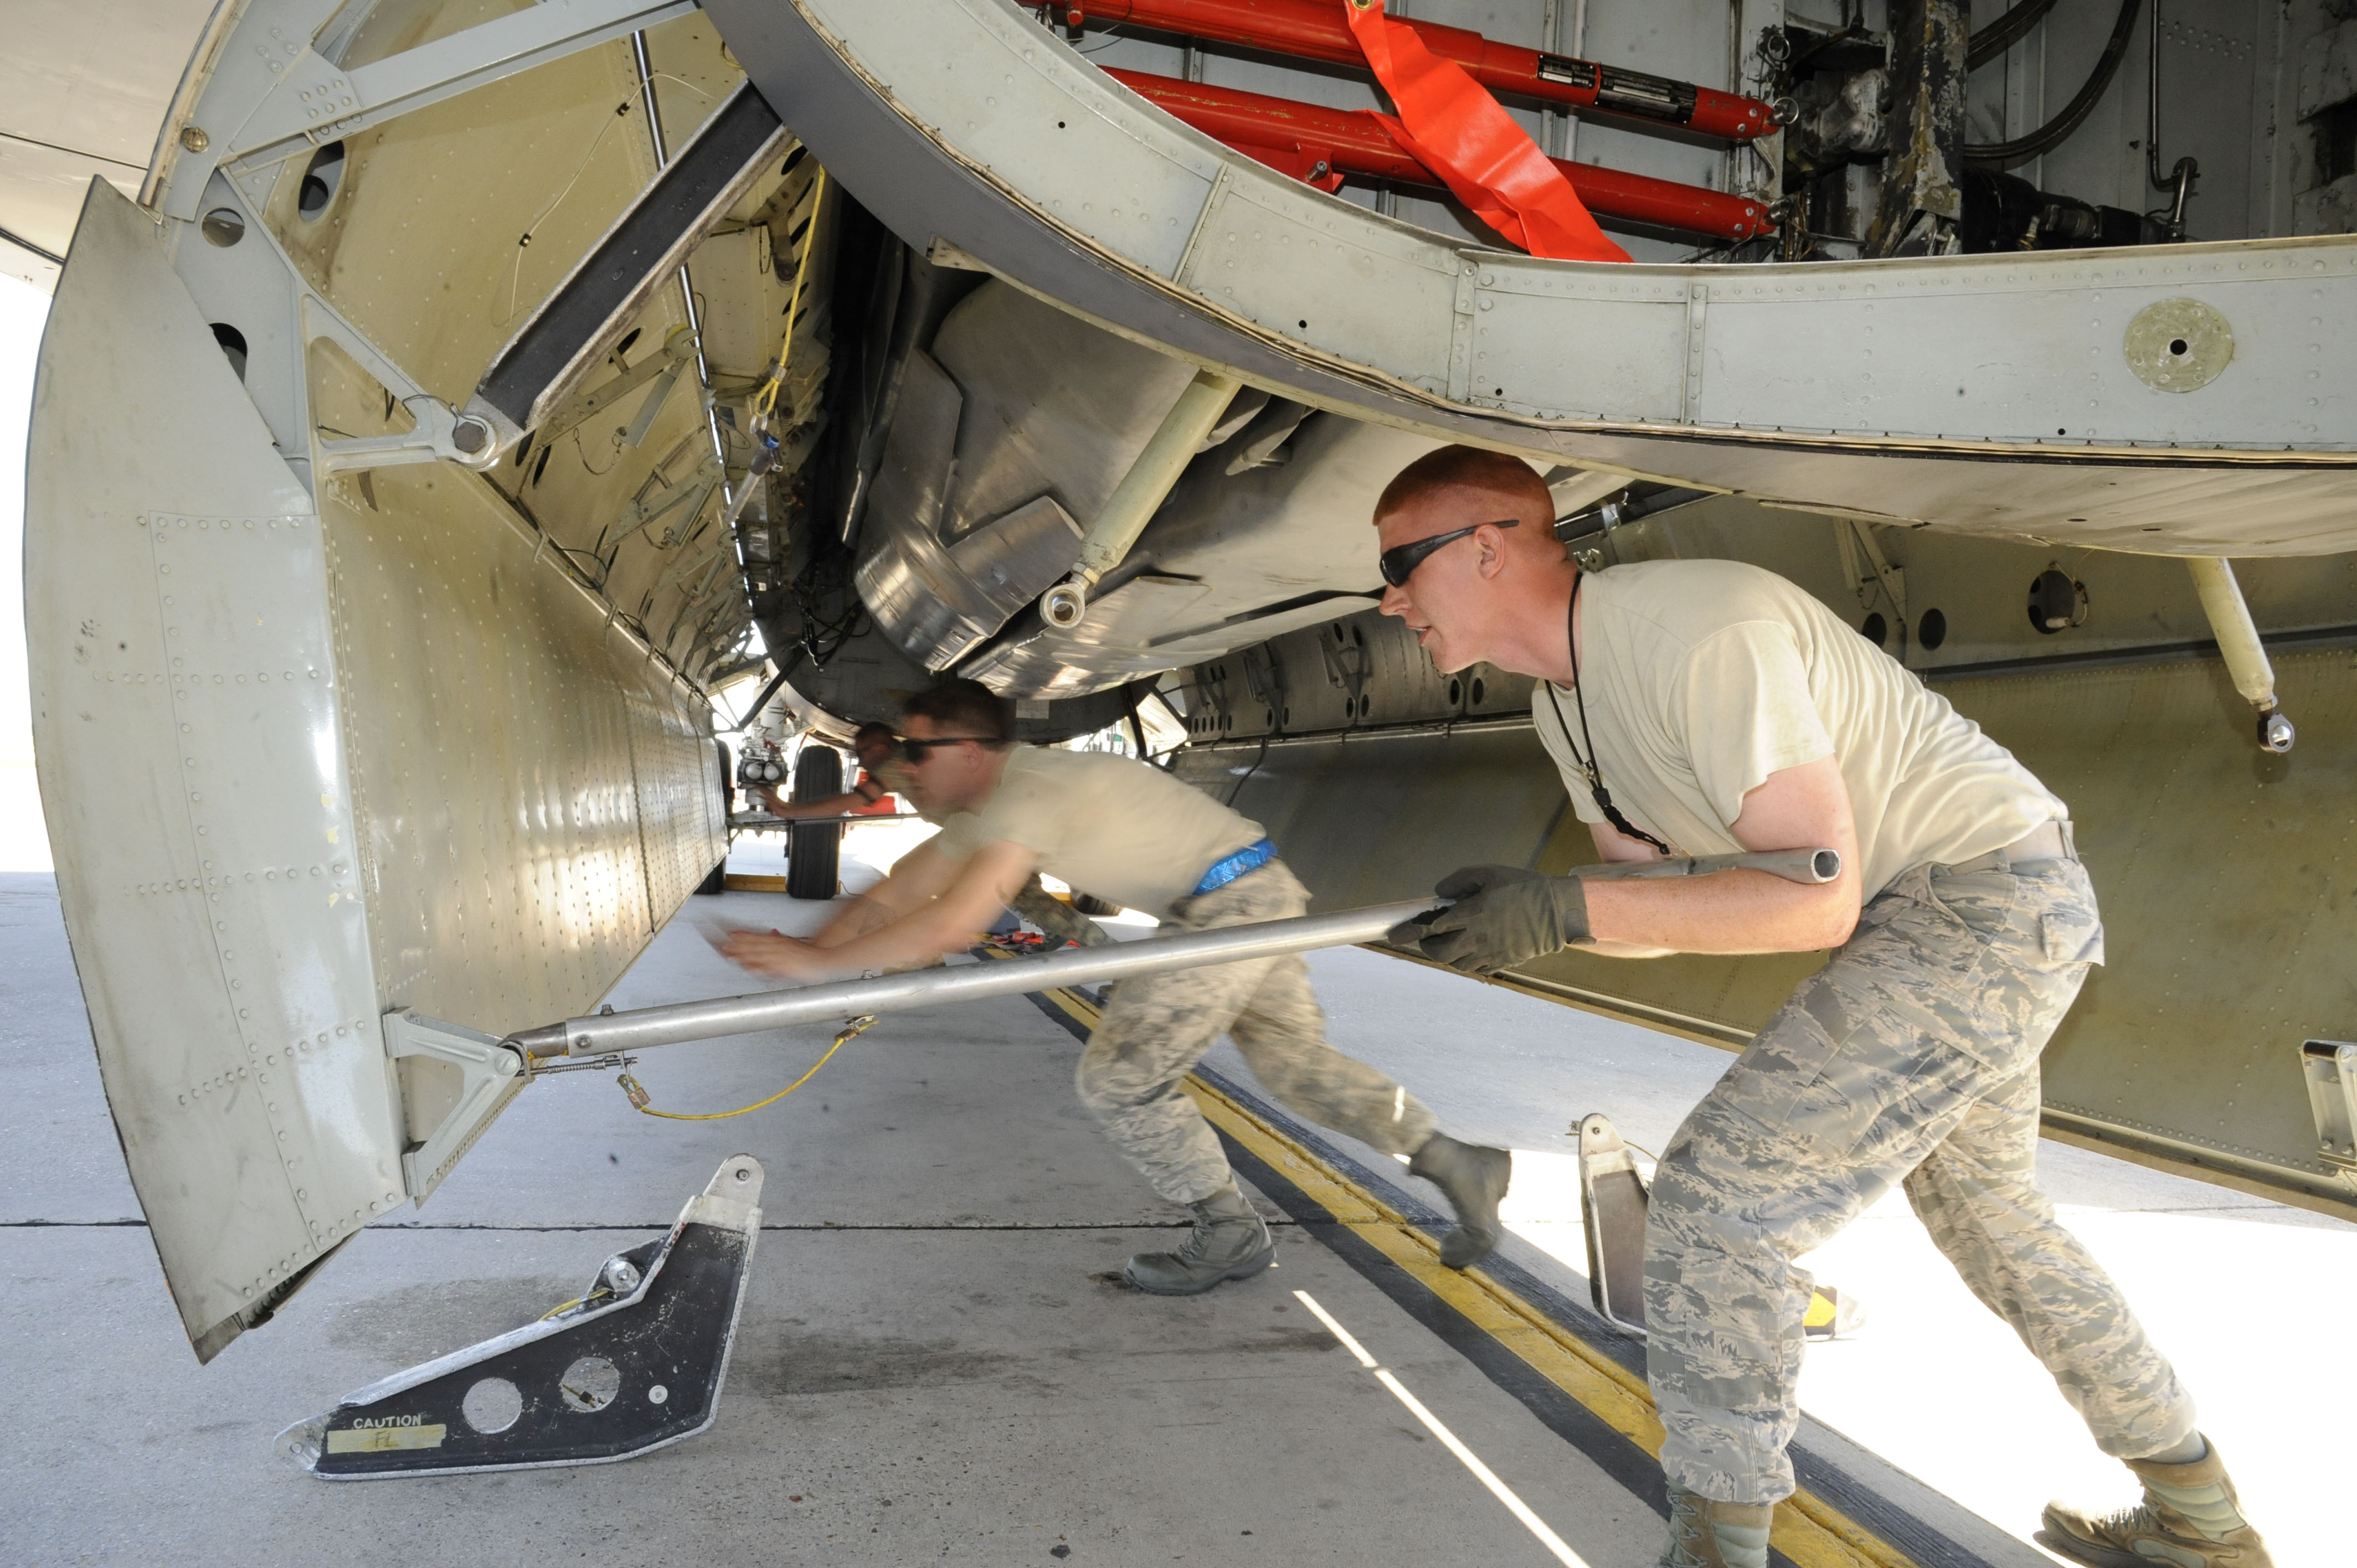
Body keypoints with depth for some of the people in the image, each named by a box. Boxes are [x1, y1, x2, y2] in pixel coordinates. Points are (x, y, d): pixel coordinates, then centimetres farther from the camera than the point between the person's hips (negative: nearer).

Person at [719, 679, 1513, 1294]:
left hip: (1229, 906, -10)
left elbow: (949, 928, -33)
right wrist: (809, 950, -2)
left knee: (1119, 1078, -4)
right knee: (1295, 1059, 19)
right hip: (1265, 896, 10)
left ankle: (1231, 1232, 8)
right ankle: (1453, 1160, 20)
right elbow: (894, 896, 11)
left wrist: (819, 962, -26)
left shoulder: (1030, 794, -22)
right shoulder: (988, 806, 10)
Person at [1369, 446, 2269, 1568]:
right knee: (1982, 1210, 26)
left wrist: (1565, 908, -33)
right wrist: (1527, 912, -16)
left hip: (1986, 895, -10)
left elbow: (1818, 902, -28)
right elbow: (1658, 910, 5)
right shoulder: (1564, 705, 4)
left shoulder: (1698, 629, -27)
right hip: (1915, 917, 11)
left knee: (1717, 1198, -14)